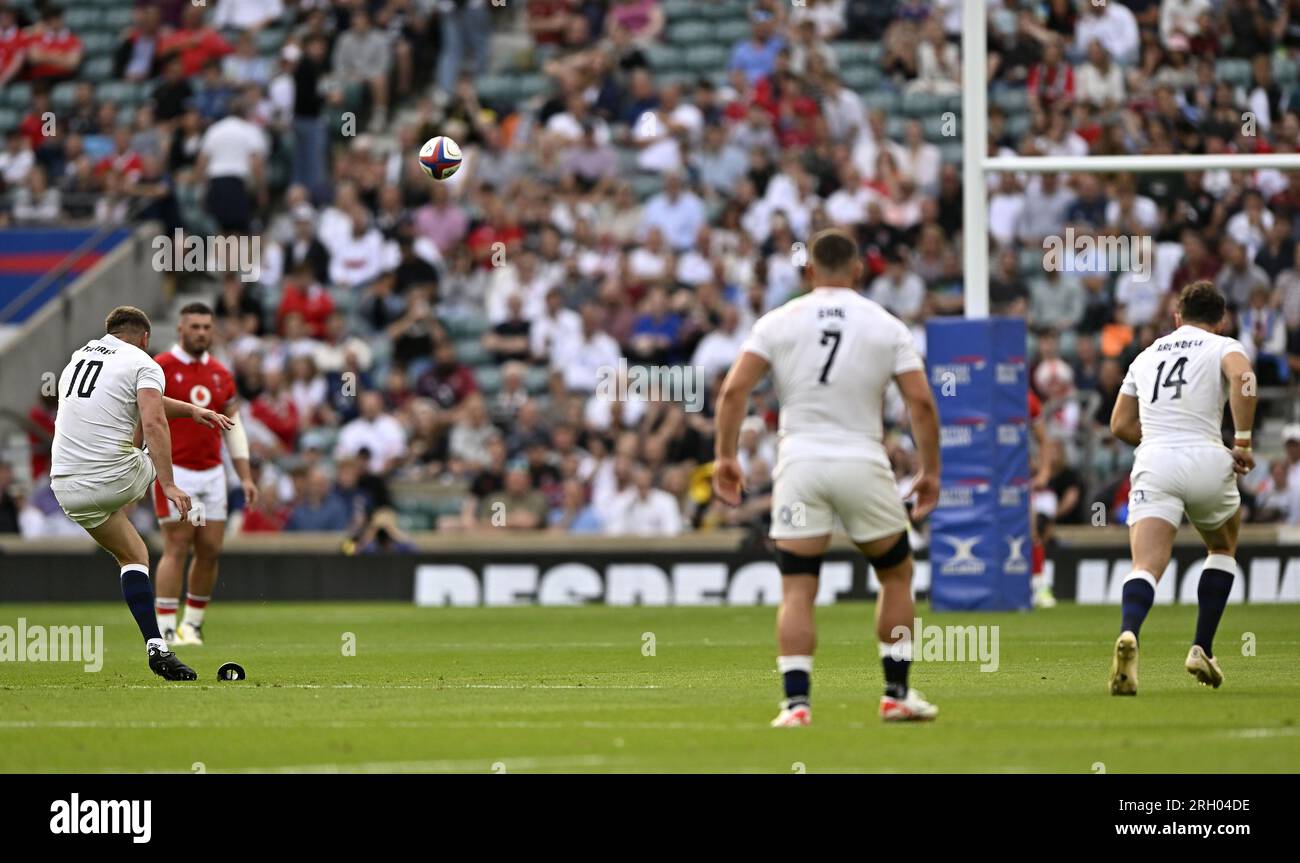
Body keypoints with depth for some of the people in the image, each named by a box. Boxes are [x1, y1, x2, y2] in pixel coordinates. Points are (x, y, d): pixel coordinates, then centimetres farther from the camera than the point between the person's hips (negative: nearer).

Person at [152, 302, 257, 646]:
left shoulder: (221, 375, 12)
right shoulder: (159, 369, -5)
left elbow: (233, 427, 17)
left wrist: (245, 477, 12)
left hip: (212, 473, 6)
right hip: (174, 472, -6)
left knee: (211, 550, 2)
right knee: (177, 549, -10)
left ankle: (193, 623, 13)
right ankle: (165, 628, -8)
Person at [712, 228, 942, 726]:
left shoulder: (778, 322, 2)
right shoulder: (886, 326, 2)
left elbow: (733, 391, -5)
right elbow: (921, 402, -3)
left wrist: (725, 456, 4)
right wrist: (930, 470, 7)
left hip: (800, 464, 0)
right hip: (863, 465, 0)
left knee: (797, 591, 2)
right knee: (896, 575, 18)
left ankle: (796, 702, -9)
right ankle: (898, 694, 18)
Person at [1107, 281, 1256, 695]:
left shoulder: (1146, 356, 23)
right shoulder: (1223, 347, 10)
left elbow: (1121, 424, 23)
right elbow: (1242, 377, -14)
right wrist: (1242, 442, -10)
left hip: (1153, 462, 2)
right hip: (1206, 461, -2)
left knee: (1146, 566, -12)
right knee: (1223, 548, 26)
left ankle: (1129, 634, -44)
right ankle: (1202, 649, 17)